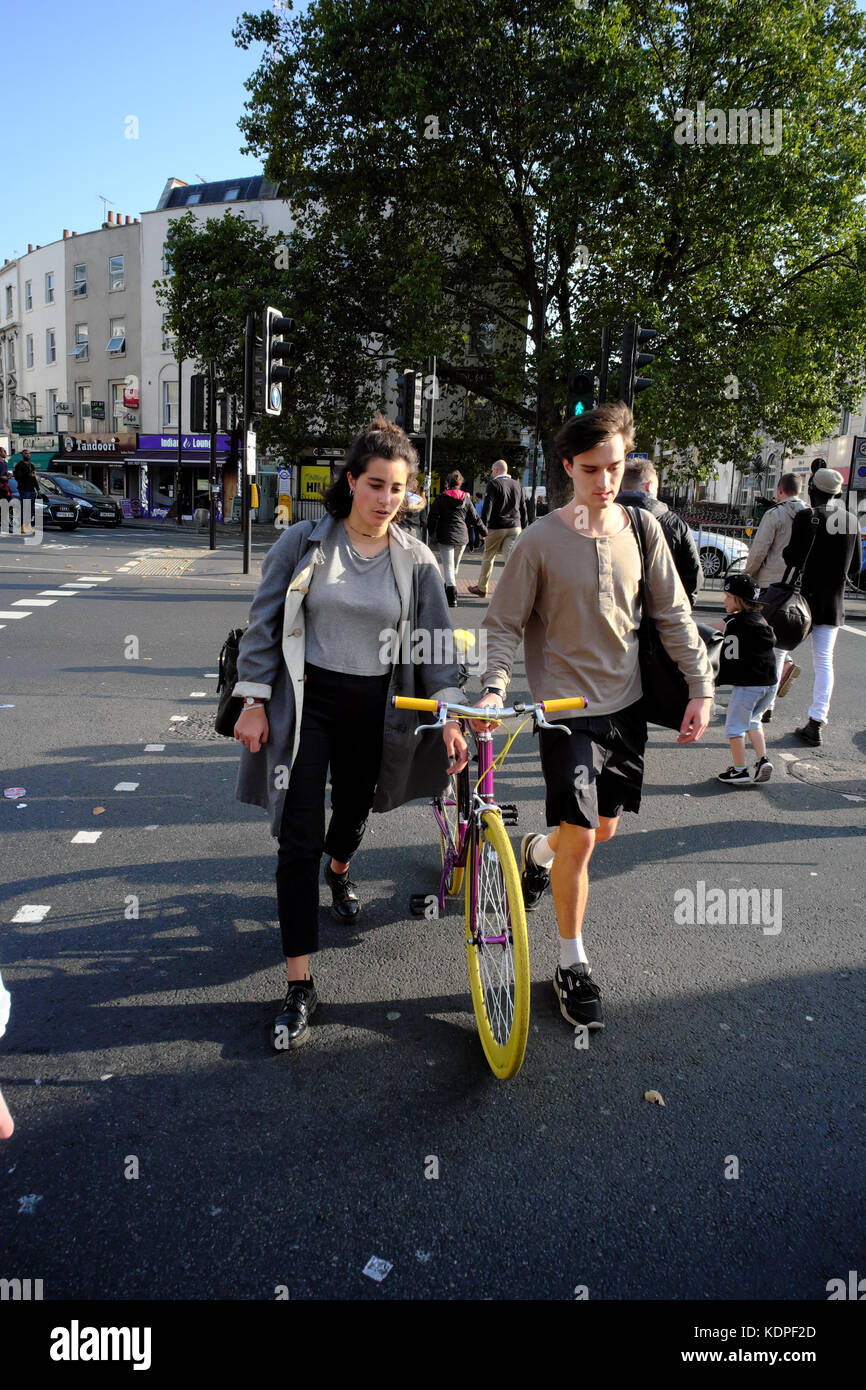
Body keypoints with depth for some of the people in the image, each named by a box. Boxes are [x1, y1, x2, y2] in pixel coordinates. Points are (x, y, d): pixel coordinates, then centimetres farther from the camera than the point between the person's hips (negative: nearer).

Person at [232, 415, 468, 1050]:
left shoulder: (416, 559, 0)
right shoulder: (304, 543, -5)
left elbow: (438, 639, -1)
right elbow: (264, 623, -1)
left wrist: (450, 714, -11)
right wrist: (255, 701, -5)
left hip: (376, 708, 3)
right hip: (307, 701, -2)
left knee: (355, 810, 20)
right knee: (299, 837, -7)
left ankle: (339, 872, 59)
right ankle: (300, 988, 0)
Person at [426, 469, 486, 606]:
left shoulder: (441, 498, -3)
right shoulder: (466, 499, 6)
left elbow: (433, 517, -3)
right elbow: (475, 518, 10)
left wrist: (431, 533, 9)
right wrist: (484, 532, 22)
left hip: (446, 536, -3)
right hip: (462, 536, 4)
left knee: (448, 567, -7)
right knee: (455, 566, 18)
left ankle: (452, 596, -25)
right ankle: (448, 590, 31)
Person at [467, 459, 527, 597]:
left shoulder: (493, 484, -7)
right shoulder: (517, 485, 10)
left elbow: (487, 507, -13)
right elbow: (523, 508, 13)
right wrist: (523, 528, 18)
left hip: (496, 528, -4)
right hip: (515, 527, 4)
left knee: (488, 557, 11)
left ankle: (482, 588, 24)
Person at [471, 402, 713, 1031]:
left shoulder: (642, 530, 1)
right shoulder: (540, 541, -11)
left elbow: (673, 614, 6)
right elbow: (504, 623, -6)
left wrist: (701, 688, 2)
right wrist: (495, 688, -21)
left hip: (626, 702, 5)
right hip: (567, 705, -4)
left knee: (603, 829, 16)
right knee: (579, 837, -9)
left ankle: (539, 850, 50)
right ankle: (572, 964, 11)